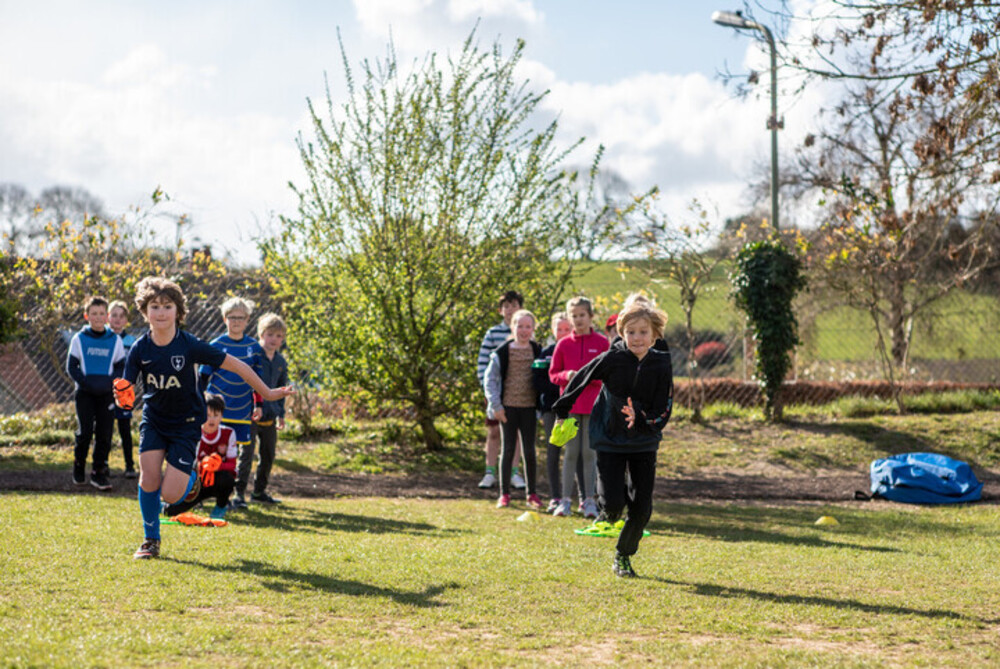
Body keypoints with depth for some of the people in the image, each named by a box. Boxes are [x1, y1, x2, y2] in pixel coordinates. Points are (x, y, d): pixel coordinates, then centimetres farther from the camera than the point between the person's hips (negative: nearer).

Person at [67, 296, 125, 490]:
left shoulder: (114, 340, 5)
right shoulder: (79, 339, 2)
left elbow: (121, 367, 8)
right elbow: (71, 367, 2)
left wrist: (109, 381, -11)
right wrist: (86, 383, -13)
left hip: (106, 393, 1)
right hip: (84, 393, -1)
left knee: (104, 434, -1)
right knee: (85, 431, -9)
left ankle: (98, 472, 8)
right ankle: (79, 466, 12)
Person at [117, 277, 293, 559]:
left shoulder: (190, 346, -20)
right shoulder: (140, 349, -12)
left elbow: (235, 365, -11)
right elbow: (126, 391, -8)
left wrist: (266, 393, -3)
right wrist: (123, 397, -33)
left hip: (186, 424, -2)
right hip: (153, 421, 2)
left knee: (170, 494, -12)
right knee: (148, 477, -16)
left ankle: (192, 479, 26)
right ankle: (151, 540, 7)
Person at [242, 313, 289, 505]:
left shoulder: (281, 362, 9)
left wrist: (281, 414, 17)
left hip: (270, 416, 7)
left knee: (268, 456, 12)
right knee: (247, 454, -8)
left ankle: (259, 491, 24)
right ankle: (239, 492, -2)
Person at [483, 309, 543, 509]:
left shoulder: (537, 351, 5)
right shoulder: (502, 352, -1)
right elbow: (489, 378, 1)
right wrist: (495, 405, -6)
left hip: (529, 407, 1)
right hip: (508, 407, -1)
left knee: (529, 451, 3)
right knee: (507, 449, 3)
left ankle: (532, 494, 12)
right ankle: (504, 494, 9)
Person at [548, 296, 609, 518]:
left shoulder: (601, 343, 1)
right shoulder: (563, 344, 4)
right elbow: (553, 373, 8)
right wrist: (567, 375, -12)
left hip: (593, 405, -1)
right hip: (570, 405, 1)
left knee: (589, 453, 1)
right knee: (571, 452, 4)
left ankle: (589, 500, 7)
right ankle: (566, 500, 6)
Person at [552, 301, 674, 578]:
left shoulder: (661, 365, -9)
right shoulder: (612, 358, -13)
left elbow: (663, 412, -9)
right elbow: (580, 379, 3)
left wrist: (641, 420, -28)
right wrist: (562, 412, 12)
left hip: (644, 443, 2)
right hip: (609, 440, -2)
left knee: (642, 509, -1)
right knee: (613, 503, -13)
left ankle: (623, 556, 23)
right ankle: (609, 512, 26)